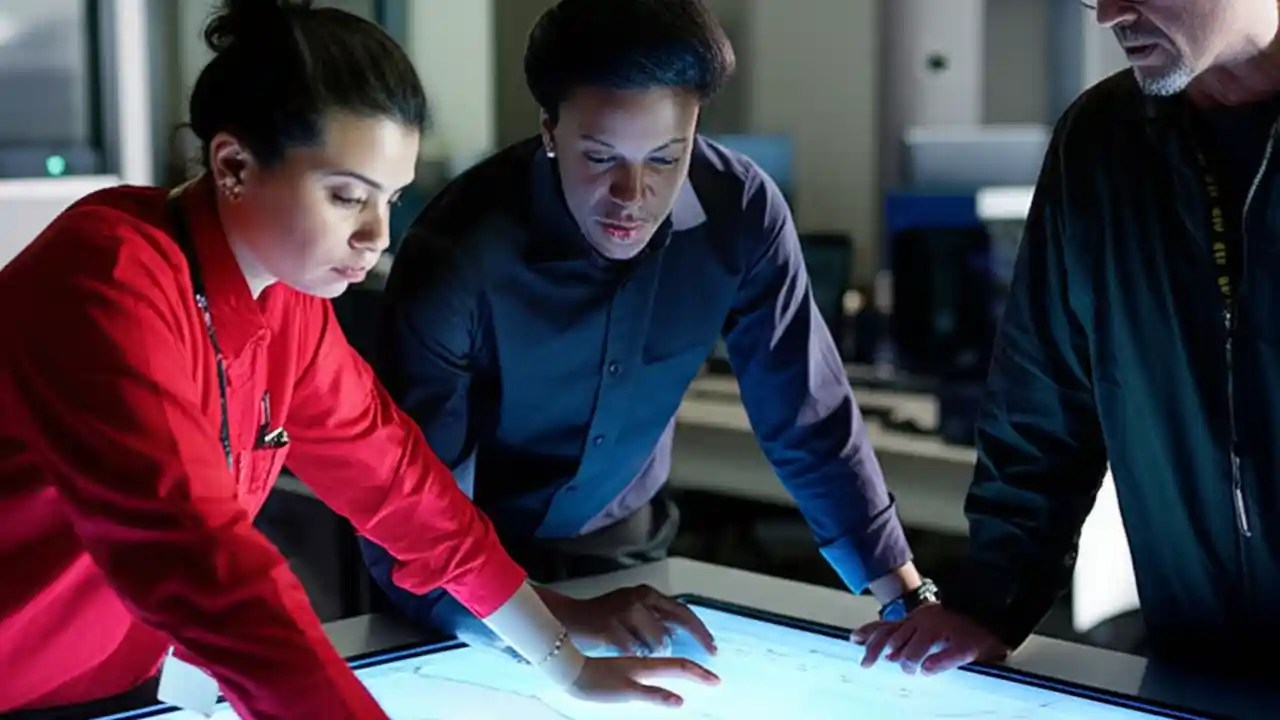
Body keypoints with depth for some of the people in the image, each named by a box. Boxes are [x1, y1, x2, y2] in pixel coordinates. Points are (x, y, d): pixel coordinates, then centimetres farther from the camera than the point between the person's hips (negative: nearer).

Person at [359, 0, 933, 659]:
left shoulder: (741, 213, -18)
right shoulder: (458, 257, -30)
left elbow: (810, 420, -6)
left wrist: (910, 598, -11)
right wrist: (561, 617, -41)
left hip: (623, 542, 4)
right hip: (478, 556, -3)